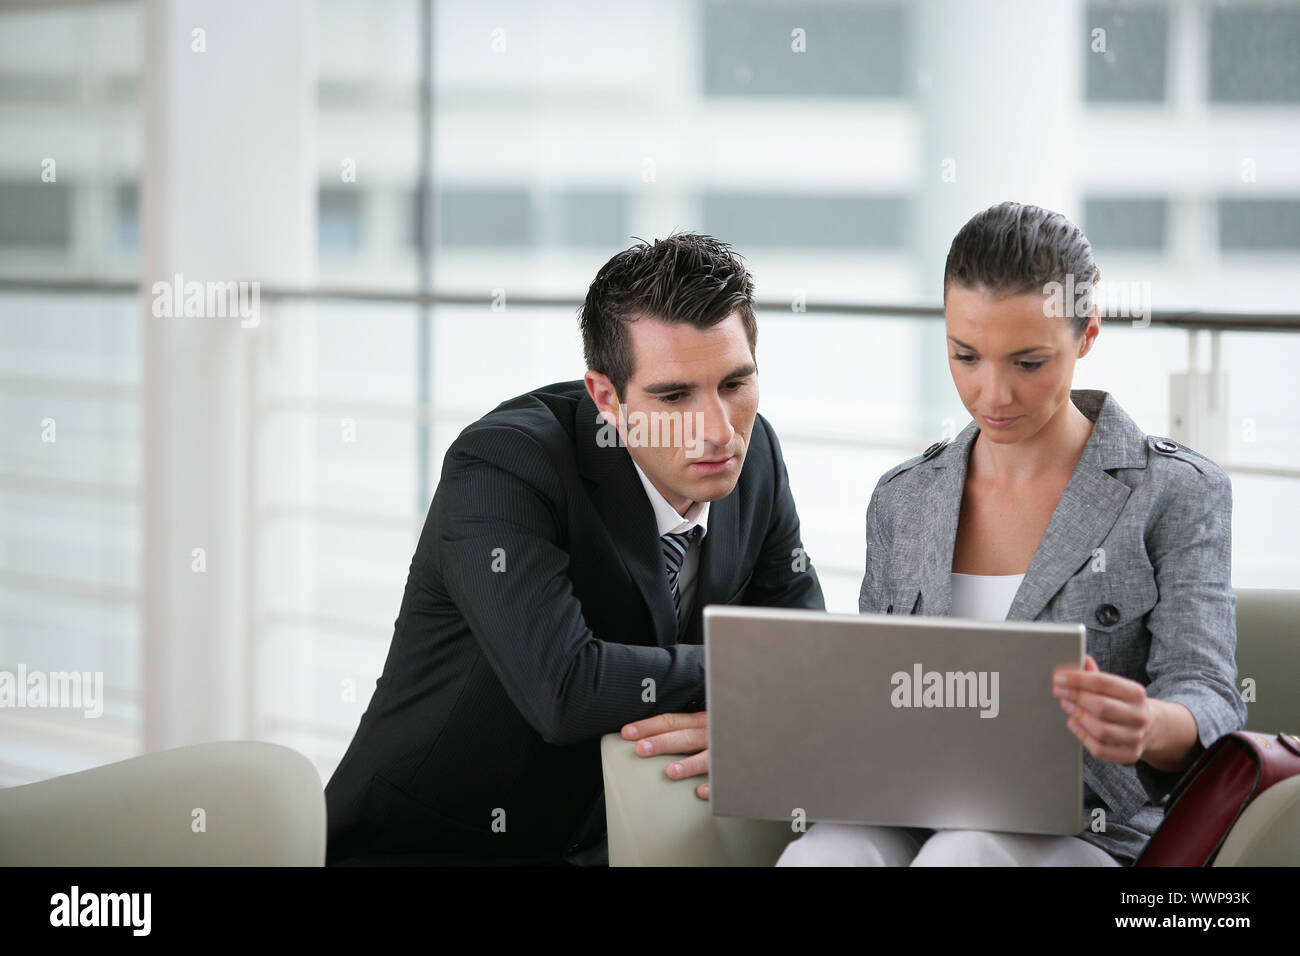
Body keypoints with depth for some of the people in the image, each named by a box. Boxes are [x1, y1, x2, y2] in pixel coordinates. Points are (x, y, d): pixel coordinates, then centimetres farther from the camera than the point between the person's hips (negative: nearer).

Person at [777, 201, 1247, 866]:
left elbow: (1207, 702, -7)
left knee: (961, 857, -38)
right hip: (914, 815, 3)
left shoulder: (1177, 493, 2)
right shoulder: (903, 499, 16)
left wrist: (1147, 729, -32)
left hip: (1084, 831, -3)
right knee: (821, 857, -33)